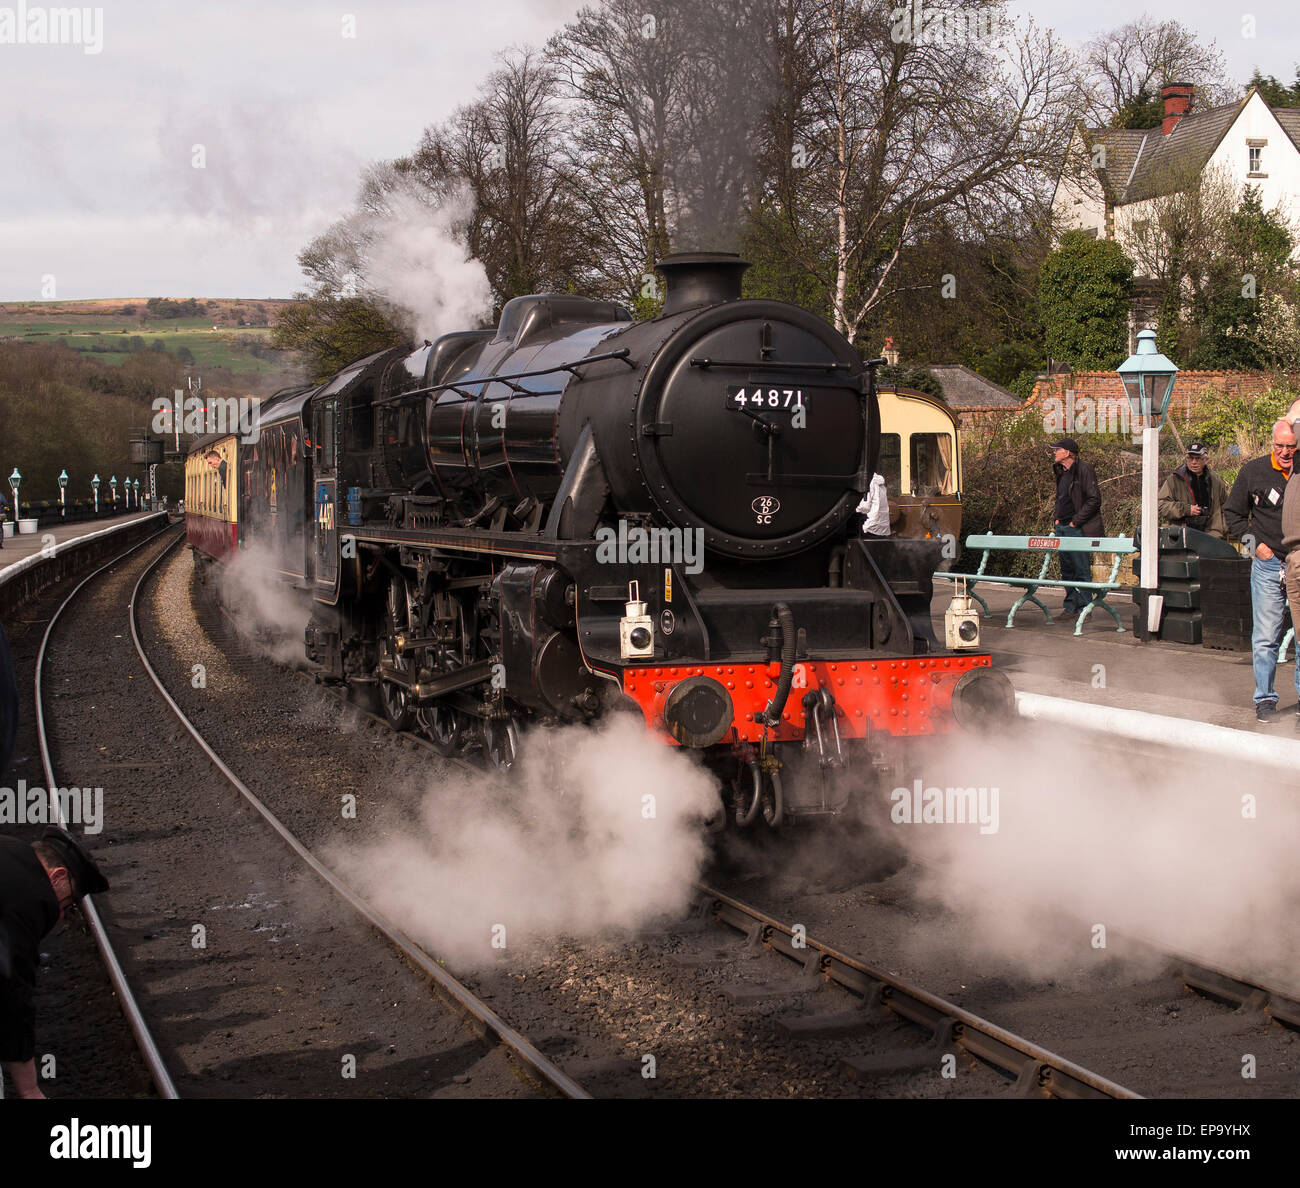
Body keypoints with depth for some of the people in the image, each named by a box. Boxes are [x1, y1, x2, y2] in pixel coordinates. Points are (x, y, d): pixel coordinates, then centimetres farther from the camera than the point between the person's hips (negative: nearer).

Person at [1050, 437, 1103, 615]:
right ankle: (1071, 607, 15)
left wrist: (1076, 521, -14)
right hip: (1062, 527, 9)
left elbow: (1094, 500, -14)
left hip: (1078, 529, -9)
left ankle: (1084, 608, -4)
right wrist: (1057, 520, 13)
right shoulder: (1061, 472, 16)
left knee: (1082, 570, -6)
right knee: (1067, 571, 10)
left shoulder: (1083, 469, -10)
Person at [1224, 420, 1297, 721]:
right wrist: (1255, 542, 1)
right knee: (1265, 637, 1)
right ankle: (1265, 698, 10)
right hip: (1269, 564, 0)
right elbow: (1233, 512, 13)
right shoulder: (1253, 471, 1)